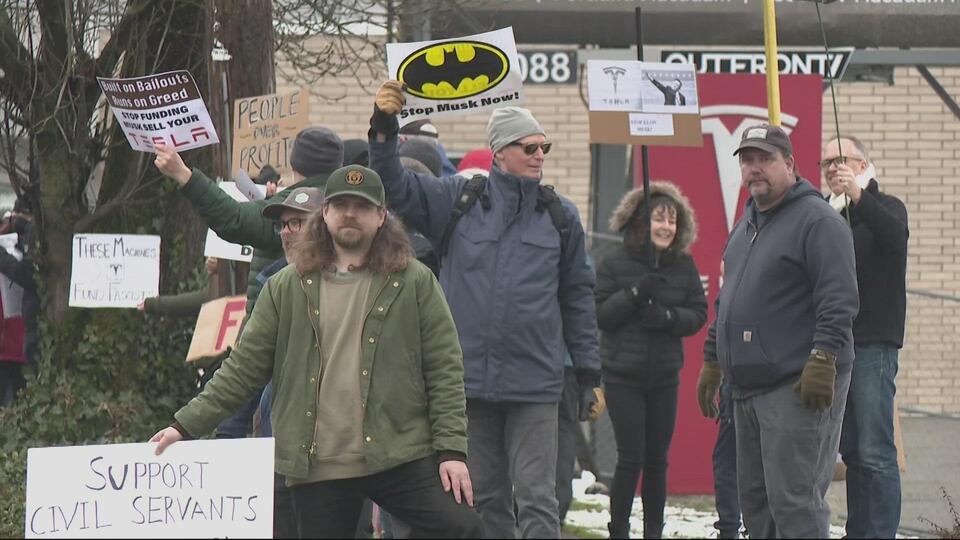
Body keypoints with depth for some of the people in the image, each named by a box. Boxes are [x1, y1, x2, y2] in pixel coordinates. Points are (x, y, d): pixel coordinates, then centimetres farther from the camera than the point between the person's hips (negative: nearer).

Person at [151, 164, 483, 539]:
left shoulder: (415, 282, 4)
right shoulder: (287, 288, 9)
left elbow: (445, 369, 2)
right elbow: (244, 367, 10)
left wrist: (451, 449, -7)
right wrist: (186, 425, 4)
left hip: (399, 458, -1)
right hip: (317, 470, 1)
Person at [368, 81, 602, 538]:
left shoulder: (560, 216, 8)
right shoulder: (458, 200, 5)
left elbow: (577, 296, 13)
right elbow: (395, 187, 2)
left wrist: (589, 372, 12)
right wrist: (383, 130, -15)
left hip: (535, 384, -1)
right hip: (469, 379, 1)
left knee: (536, 499, -6)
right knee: (484, 499, 9)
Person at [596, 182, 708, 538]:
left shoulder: (683, 265, 3)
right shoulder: (615, 264, -6)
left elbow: (698, 315, 3)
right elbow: (600, 315, -9)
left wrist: (668, 316, -16)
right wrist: (636, 293, -21)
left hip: (665, 376, 3)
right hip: (623, 375, -3)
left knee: (657, 460, 6)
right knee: (631, 458, -6)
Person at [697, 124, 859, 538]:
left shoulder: (818, 221, -9)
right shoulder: (745, 226, 20)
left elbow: (839, 300, -17)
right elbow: (726, 302, 29)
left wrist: (822, 360, -23)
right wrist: (711, 363, 27)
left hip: (798, 388, -9)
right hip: (748, 390, 9)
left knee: (793, 500, -12)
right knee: (754, 501, 10)